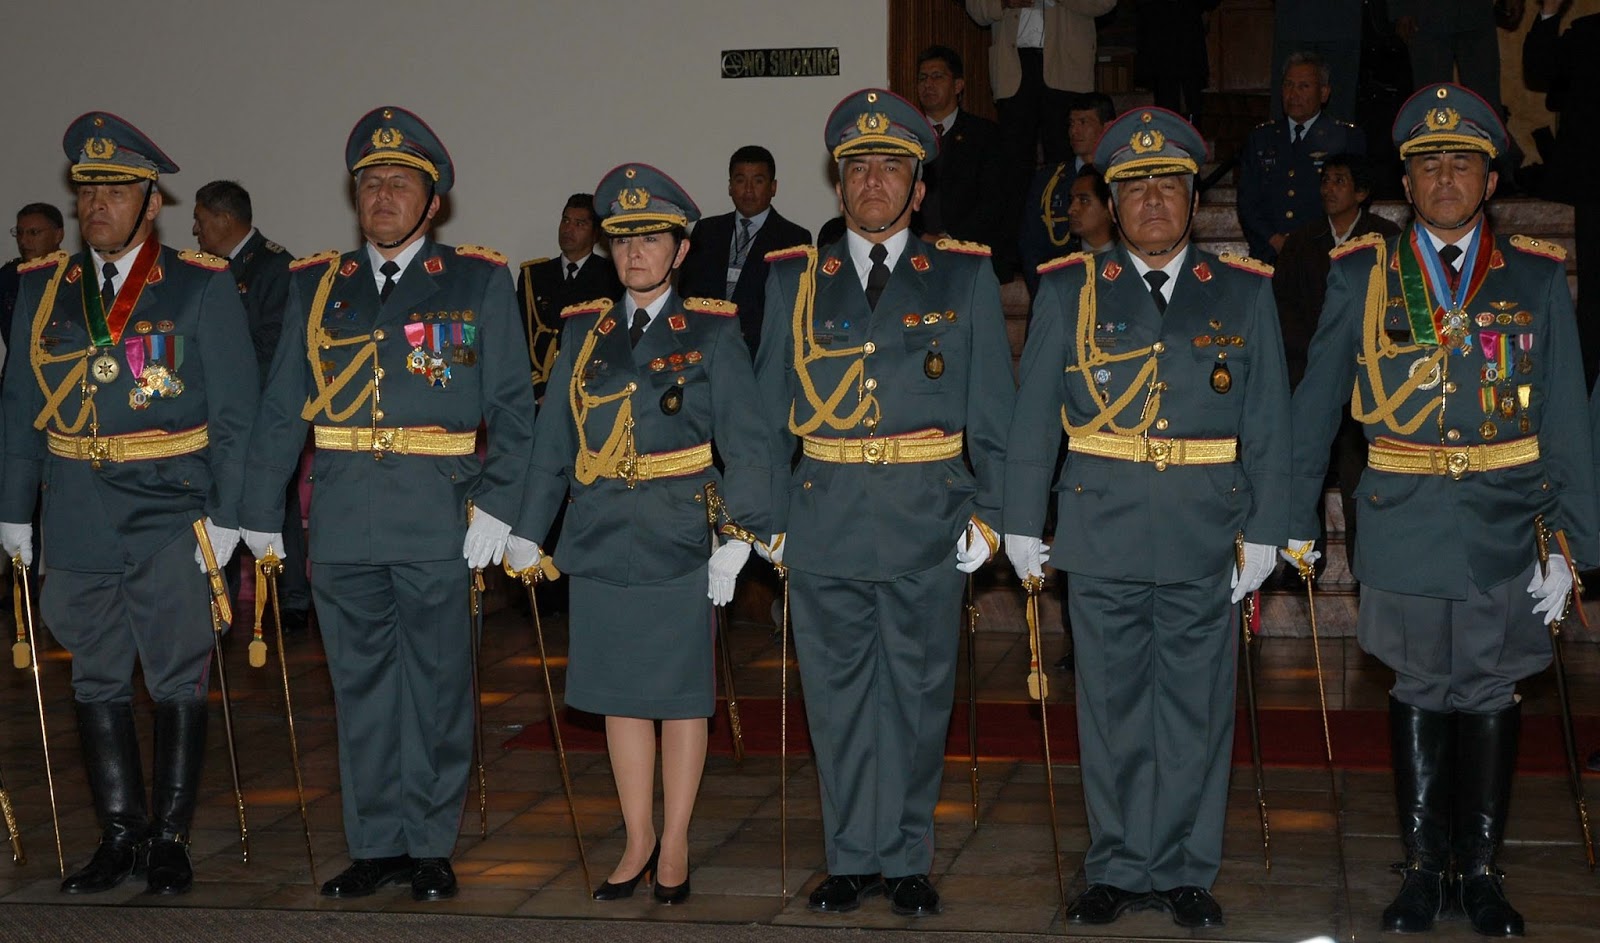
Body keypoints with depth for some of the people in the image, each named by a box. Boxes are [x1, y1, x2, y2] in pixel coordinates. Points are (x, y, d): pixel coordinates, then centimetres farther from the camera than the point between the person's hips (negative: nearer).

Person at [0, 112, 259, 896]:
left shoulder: (201, 286, -3)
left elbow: (234, 411, -3)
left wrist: (226, 515, -8)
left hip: (170, 514, -4)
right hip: (76, 518, 4)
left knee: (177, 680, 2)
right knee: (96, 679, 10)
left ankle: (170, 839, 13)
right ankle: (119, 836, 20)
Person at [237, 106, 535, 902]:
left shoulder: (478, 281, 4)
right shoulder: (316, 284, 12)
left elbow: (512, 405, 2)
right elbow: (281, 408, 12)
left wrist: (497, 504, -8)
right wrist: (260, 514, 9)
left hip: (437, 517, -3)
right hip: (342, 519, 3)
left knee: (436, 684, 3)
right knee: (360, 683, 9)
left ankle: (430, 847, 15)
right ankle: (375, 844, 19)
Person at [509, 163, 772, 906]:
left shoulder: (710, 331, -1)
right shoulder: (584, 330, 9)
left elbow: (745, 441, -4)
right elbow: (553, 436, 10)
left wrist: (736, 538, -12)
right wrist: (528, 530, 7)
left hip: (678, 539, -3)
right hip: (602, 537, 4)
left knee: (681, 695, 4)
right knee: (619, 693, 9)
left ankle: (675, 846, 15)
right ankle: (638, 842, 20)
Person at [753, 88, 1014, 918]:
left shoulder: (964, 276, 6)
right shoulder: (795, 279, 9)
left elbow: (990, 407, 5)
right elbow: (771, 406, 12)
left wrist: (987, 513, -1)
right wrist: (769, 512, 7)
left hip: (926, 516, -1)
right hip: (823, 517, 1)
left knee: (917, 693, 4)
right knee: (836, 693, 6)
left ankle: (907, 860, 16)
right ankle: (852, 857, 18)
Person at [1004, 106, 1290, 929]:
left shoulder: (1244, 293, 7)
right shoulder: (1069, 290, 6)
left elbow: (1268, 423, 6)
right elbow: (1033, 416, 6)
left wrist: (1263, 533, 1)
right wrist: (1022, 523, 2)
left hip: (1205, 538, 0)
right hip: (1102, 533, 0)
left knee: (1196, 708, 6)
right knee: (1112, 707, 6)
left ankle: (1185, 872, 18)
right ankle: (1119, 868, 18)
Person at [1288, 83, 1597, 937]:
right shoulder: (1361, 276, 1)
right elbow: (1314, 408, 4)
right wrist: (1293, 520, 1)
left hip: (1505, 530, 0)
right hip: (1404, 528, 0)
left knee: (1490, 695, 8)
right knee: (1420, 694, 9)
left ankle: (1479, 869, 20)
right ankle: (1424, 867, 20)